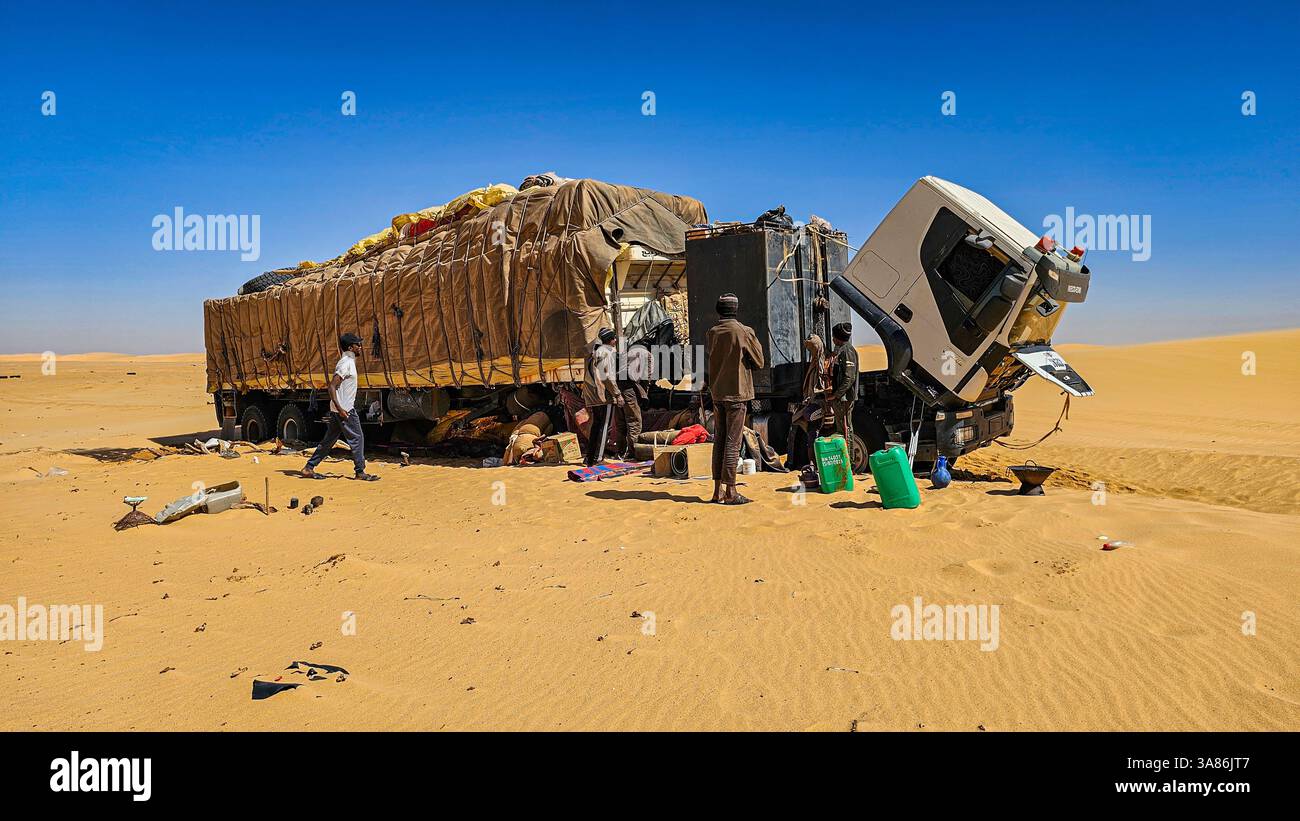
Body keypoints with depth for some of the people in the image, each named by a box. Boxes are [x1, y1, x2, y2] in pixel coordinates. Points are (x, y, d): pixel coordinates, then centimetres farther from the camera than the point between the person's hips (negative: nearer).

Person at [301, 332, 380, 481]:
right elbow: (332, 386, -21)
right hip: (344, 409, -10)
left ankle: (309, 468, 18)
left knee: (329, 439, 13)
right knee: (357, 438, -4)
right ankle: (360, 472, 2)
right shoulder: (346, 363, -15)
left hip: (342, 408, 10)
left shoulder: (349, 361, 15)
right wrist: (340, 408, -26)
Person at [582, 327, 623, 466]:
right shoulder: (609, 352, -9)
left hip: (591, 396, 8)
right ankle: (598, 458, -4)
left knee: (595, 424, 17)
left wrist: (584, 397, 22)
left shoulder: (591, 354, 16)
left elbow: (586, 376, 18)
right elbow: (609, 376, -17)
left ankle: (589, 457, 17)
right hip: (604, 395, -8)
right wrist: (618, 394, -13)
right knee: (604, 426, -2)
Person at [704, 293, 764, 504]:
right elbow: (759, 362, -2)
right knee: (733, 442, -4)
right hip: (737, 392, -5)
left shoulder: (712, 333, 4)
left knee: (719, 440, 10)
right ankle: (730, 492, -3)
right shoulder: (744, 332, -9)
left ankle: (718, 489, 13)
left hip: (717, 393, 5)